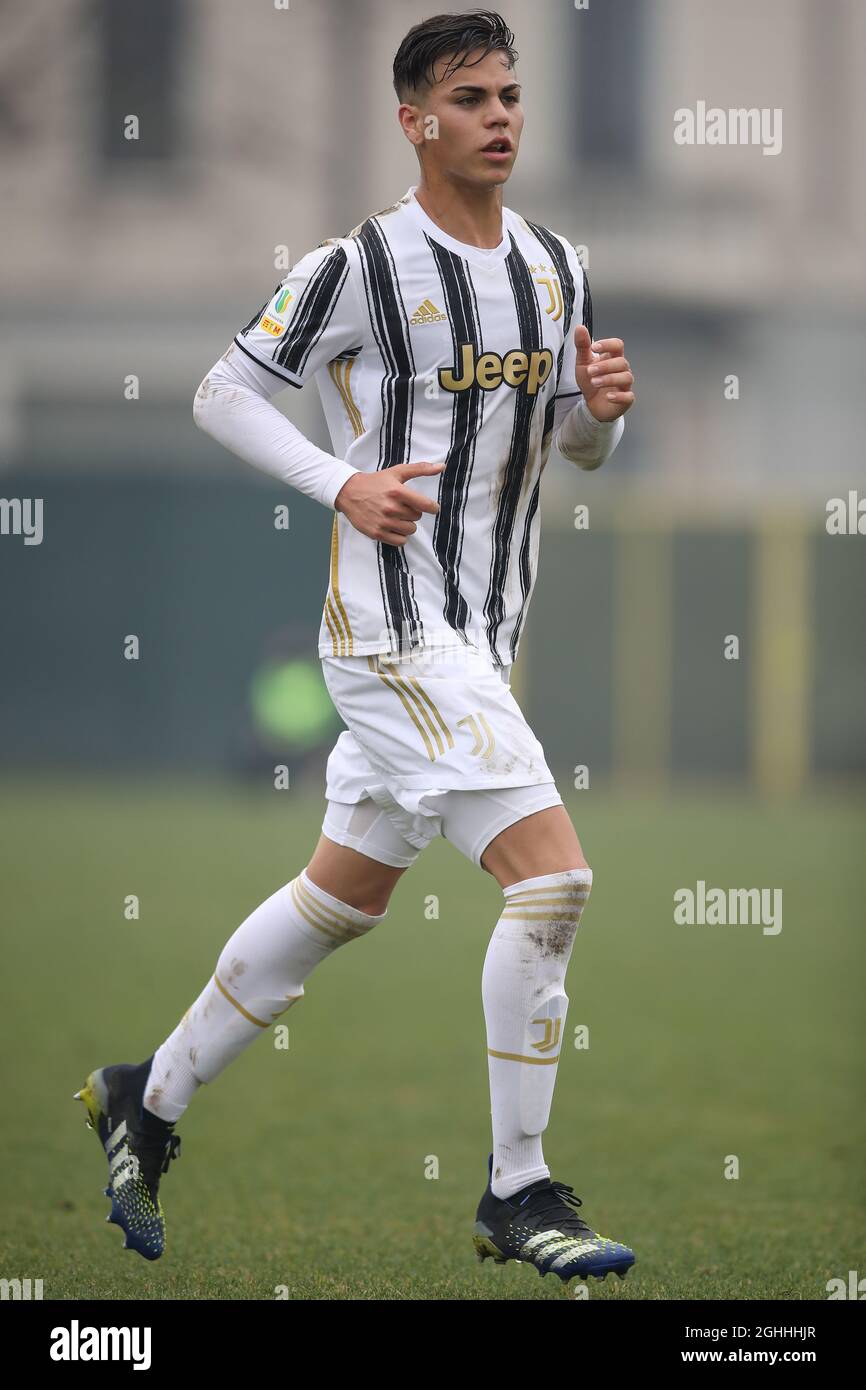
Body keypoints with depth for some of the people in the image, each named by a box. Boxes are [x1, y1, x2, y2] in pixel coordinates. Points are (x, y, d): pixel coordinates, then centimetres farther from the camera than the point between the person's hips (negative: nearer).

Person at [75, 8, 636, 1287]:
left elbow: (579, 447, 20)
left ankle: (149, 1100, 32)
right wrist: (343, 483, -17)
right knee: (553, 875, -17)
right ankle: (518, 1193, -9)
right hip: (394, 626, -8)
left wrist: (601, 405, -4)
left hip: (482, 635, 8)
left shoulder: (555, 267, 11)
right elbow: (224, 392, -3)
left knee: (343, 896, 16)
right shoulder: (359, 266, -9)